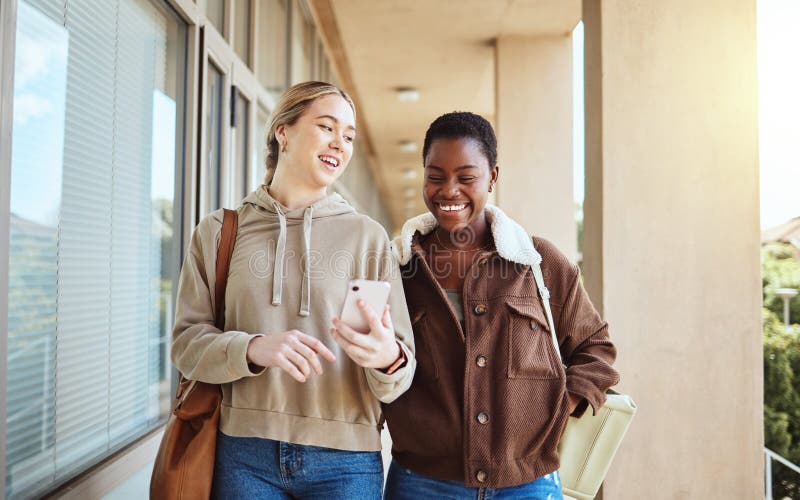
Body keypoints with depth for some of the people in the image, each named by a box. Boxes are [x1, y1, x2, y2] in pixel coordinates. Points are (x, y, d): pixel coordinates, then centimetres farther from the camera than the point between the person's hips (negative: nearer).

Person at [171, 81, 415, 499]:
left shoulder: (367, 236, 1)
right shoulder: (219, 231, 4)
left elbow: (401, 363, 0)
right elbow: (186, 342, 0)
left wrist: (389, 359, -24)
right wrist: (252, 348, -20)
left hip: (343, 458, 0)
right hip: (244, 455, 0)